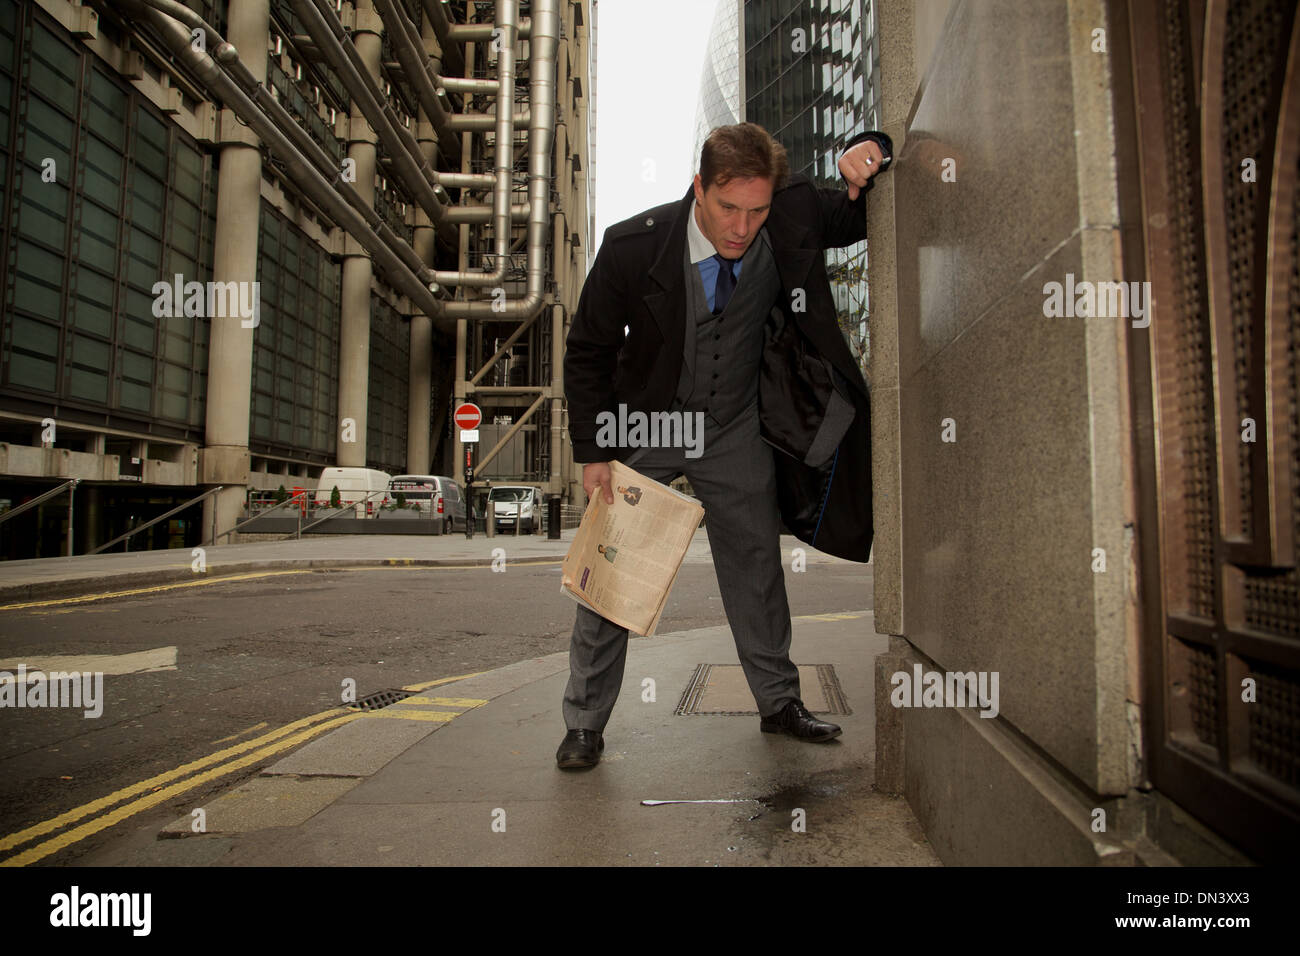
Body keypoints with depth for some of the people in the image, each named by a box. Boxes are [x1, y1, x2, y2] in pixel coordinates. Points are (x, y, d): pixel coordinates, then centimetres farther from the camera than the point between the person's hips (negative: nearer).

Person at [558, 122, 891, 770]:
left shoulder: (792, 219, -16)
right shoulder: (633, 245, -21)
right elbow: (587, 352, -10)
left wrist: (866, 155, -21)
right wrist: (593, 452, -14)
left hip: (734, 430, 2)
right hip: (646, 426, -2)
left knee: (756, 563, 9)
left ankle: (778, 702, 27)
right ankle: (585, 722, 13)